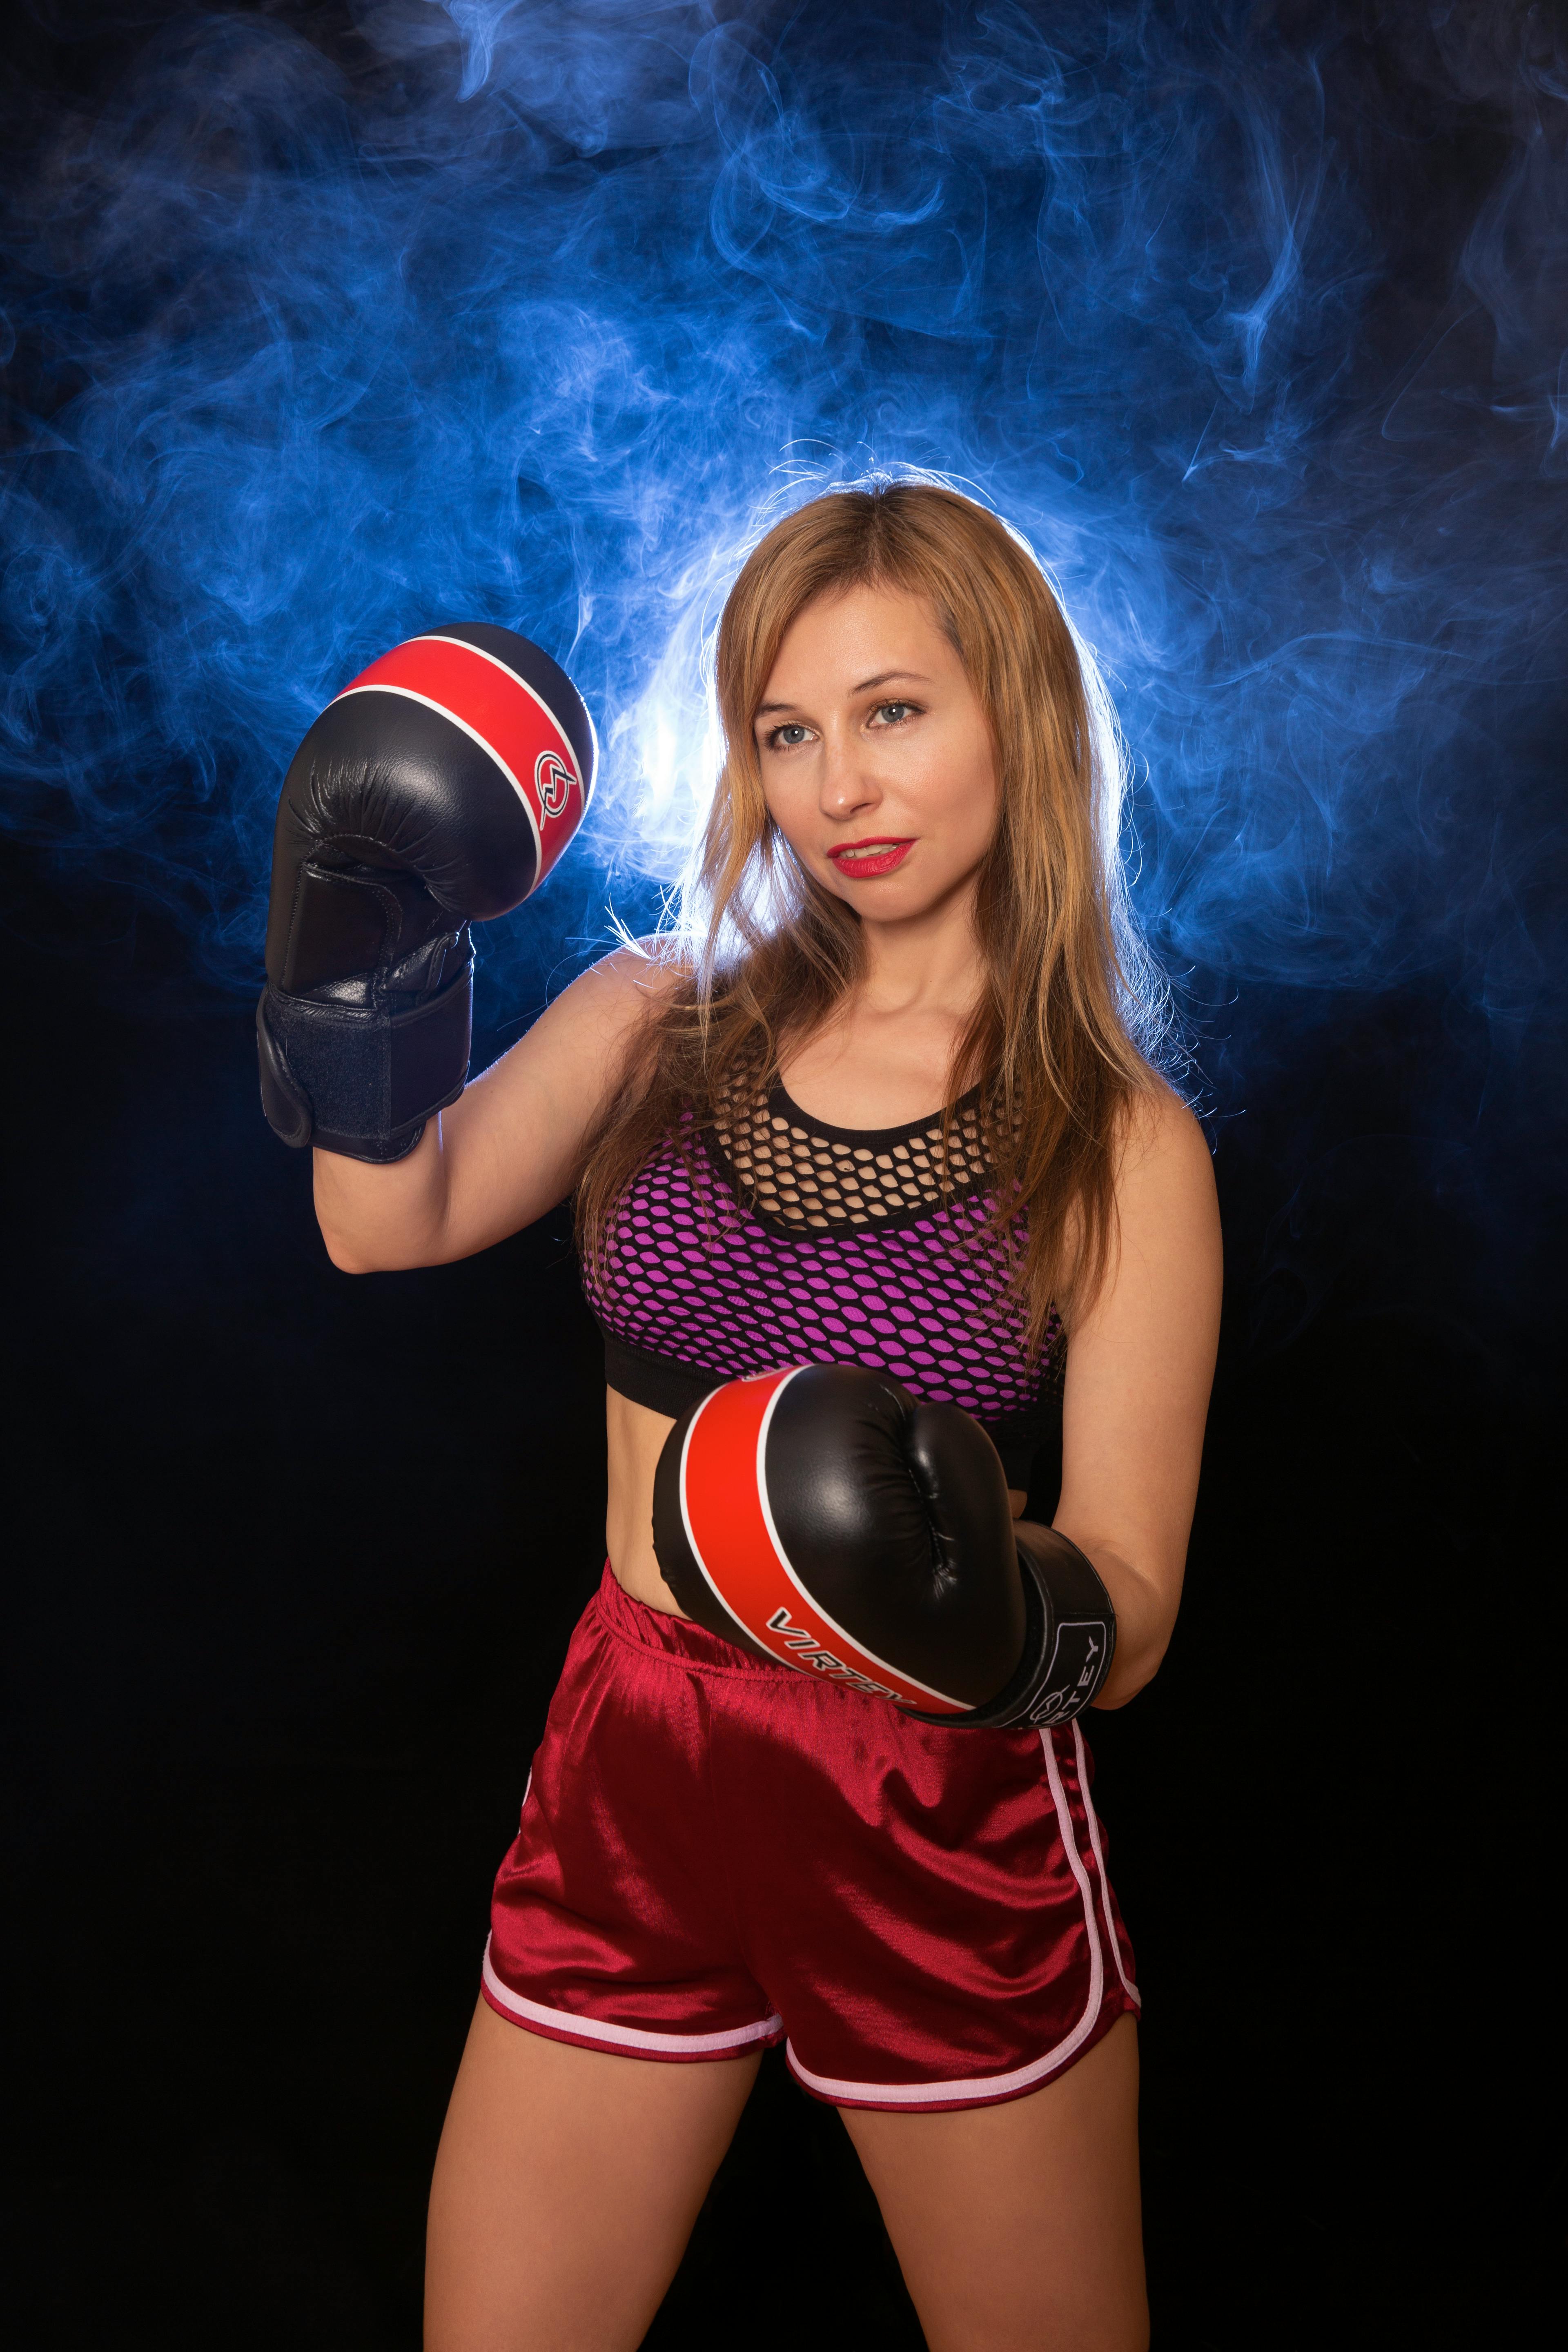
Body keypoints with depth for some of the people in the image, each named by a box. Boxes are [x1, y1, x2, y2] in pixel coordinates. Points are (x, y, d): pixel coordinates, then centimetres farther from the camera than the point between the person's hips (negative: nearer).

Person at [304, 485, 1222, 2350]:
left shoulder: (1120, 1144, -10)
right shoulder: (667, 1016, 0)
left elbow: (1128, 1620, -13)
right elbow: (388, 1222, -13)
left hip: (945, 1827, -2)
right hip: (629, 1776, 3)